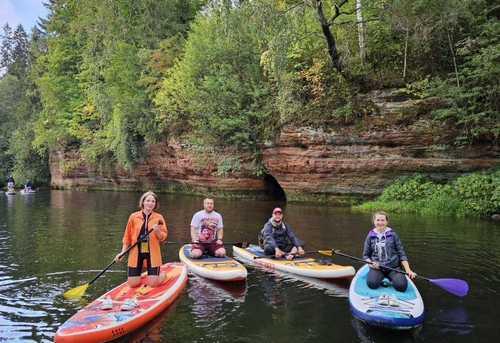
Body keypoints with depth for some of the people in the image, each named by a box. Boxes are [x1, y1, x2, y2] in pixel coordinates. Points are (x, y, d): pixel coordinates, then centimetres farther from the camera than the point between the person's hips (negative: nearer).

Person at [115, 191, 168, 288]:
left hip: (152, 253, -1)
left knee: (153, 283, -5)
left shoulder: (159, 218, 0)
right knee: (133, 283, 1)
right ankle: (141, 275, 34)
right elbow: (127, 236, 7)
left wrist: (157, 231, -19)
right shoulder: (134, 216, 1)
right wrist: (123, 252, 1)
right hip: (136, 252, 1)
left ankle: (163, 274, 27)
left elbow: (163, 237, 0)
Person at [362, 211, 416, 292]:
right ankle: (380, 278, 4)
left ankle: (391, 279, 7)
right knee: (372, 284, -29)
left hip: (394, 267, 0)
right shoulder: (370, 236, 4)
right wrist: (371, 263, -13)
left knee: (401, 286, -25)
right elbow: (365, 255, 9)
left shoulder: (392, 235, 3)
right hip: (376, 267, 0)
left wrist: (408, 270, -7)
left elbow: (401, 253, 3)